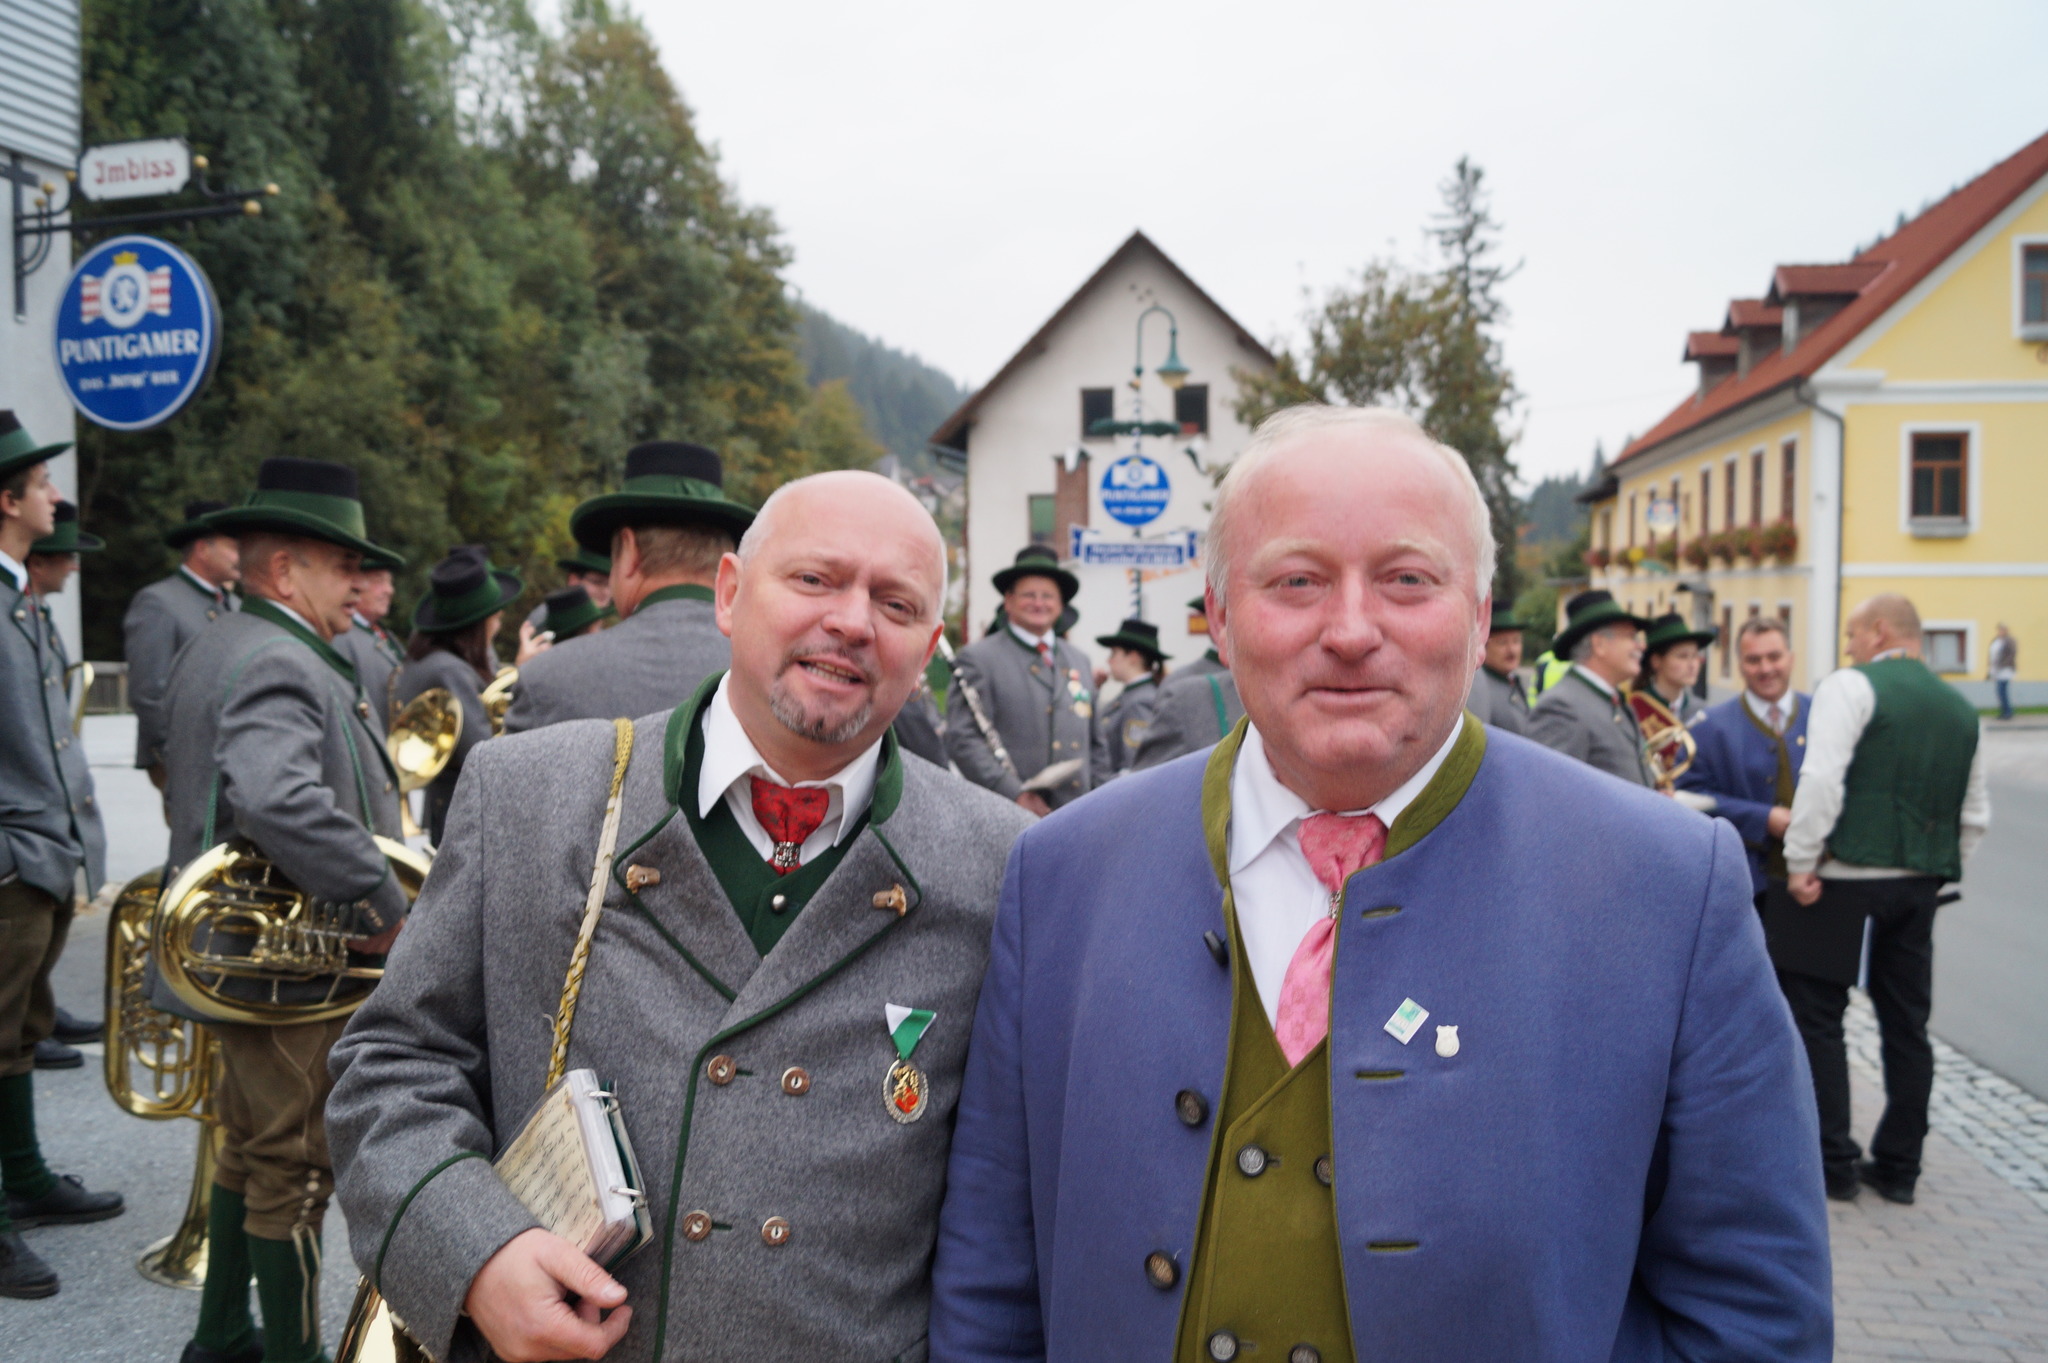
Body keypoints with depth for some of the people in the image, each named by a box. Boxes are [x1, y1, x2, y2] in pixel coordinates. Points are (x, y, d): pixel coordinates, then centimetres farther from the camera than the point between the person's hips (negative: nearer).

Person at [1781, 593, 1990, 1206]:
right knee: (1906, 1023, 13)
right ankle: (1899, 1166, 20)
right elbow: (1975, 816, 14)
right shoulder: (1960, 708, 13)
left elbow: (1822, 779, -18)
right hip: (1921, 881, 7)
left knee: (1815, 1014, 3)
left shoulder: (1851, 686, -8)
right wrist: (1940, 870, 20)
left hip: (1845, 877, -7)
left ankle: (1832, 1160, 6)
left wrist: (1801, 863, -13)